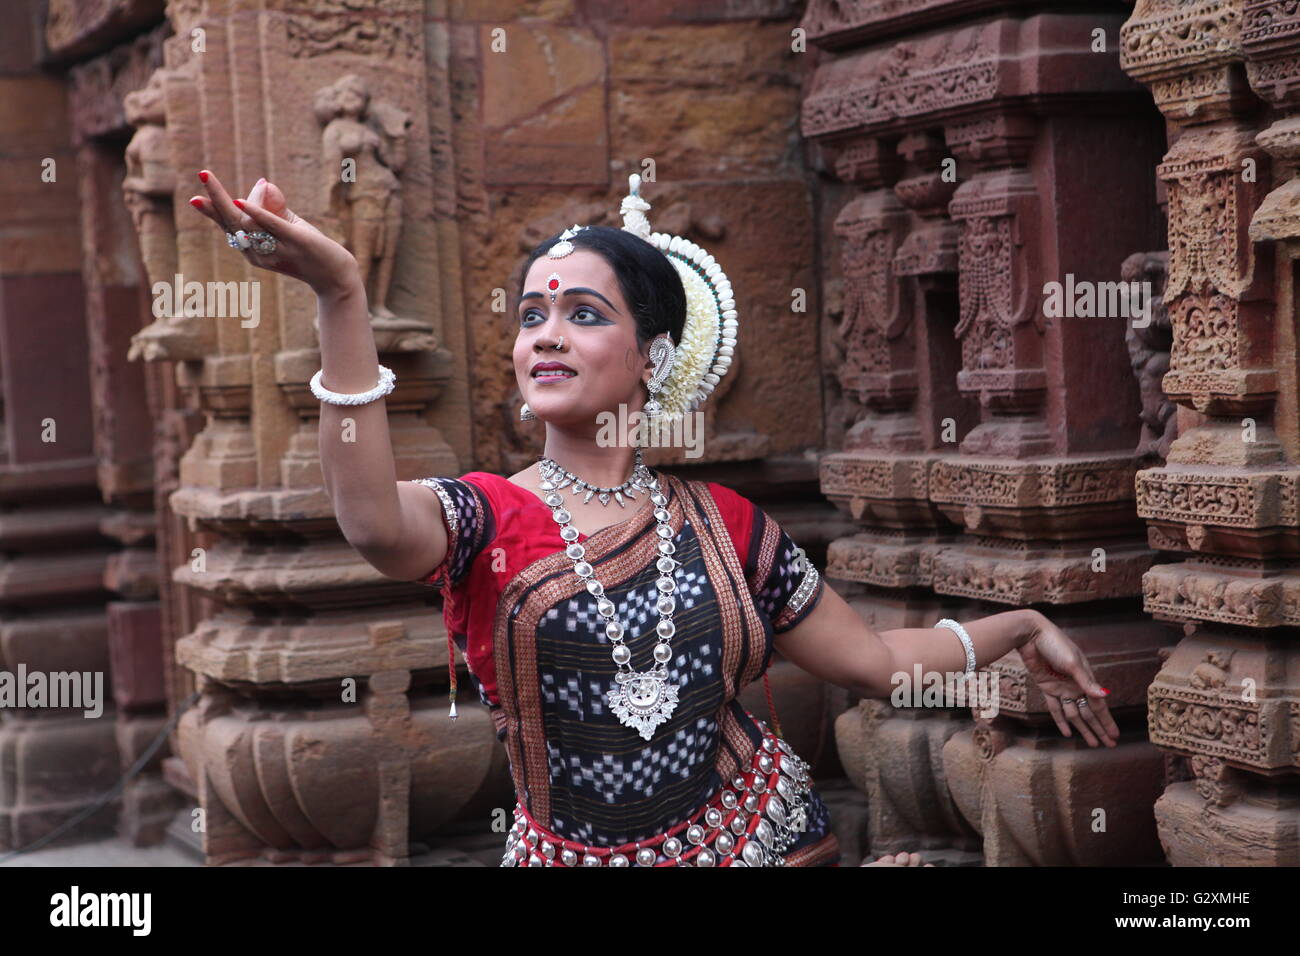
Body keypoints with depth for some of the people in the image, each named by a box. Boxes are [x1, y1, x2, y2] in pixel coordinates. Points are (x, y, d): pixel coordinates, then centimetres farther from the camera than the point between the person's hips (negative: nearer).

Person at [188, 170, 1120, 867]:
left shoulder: (722, 524, 1)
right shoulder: (485, 518, -8)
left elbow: (877, 660, 10)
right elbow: (376, 523, -32)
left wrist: (1020, 625, 4)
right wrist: (343, 297, -42)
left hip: (765, 834, 1)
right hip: (573, 855, -1)